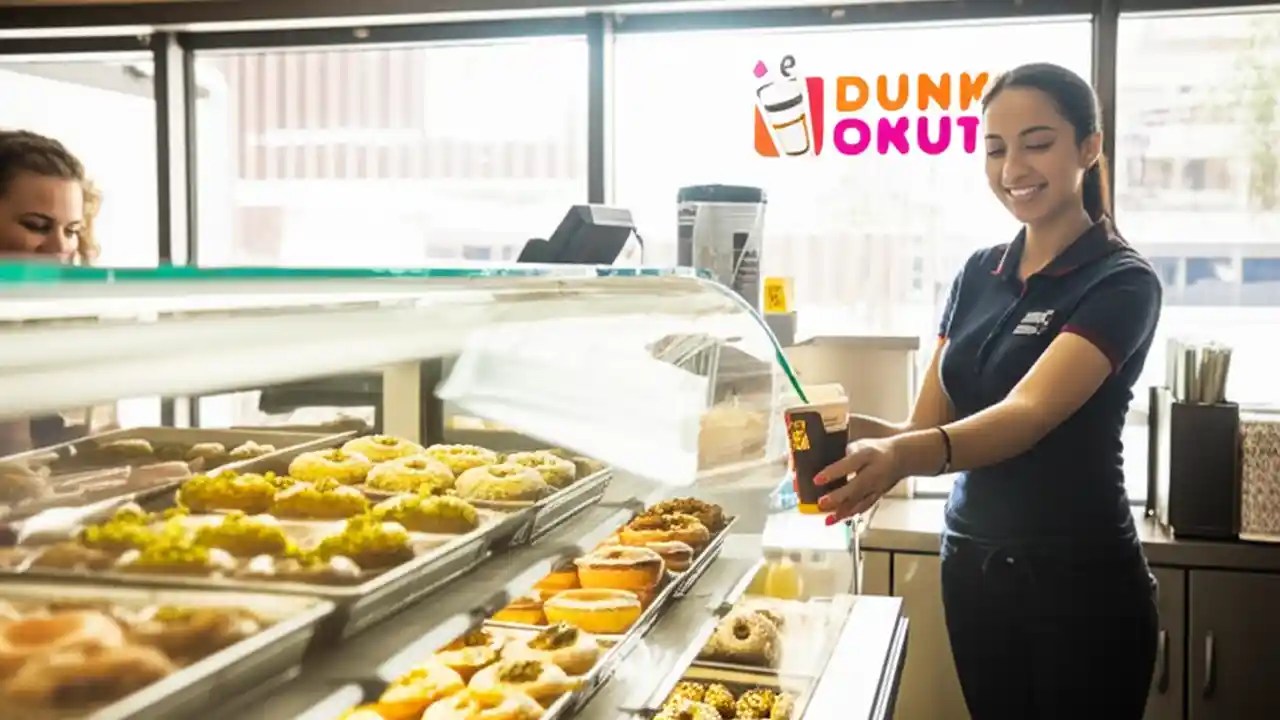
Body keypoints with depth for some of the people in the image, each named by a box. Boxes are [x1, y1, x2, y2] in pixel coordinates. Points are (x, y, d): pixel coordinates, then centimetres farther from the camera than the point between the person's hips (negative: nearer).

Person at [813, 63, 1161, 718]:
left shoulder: (1122, 283, -12)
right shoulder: (979, 274, 6)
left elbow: (1028, 414, -28)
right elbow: (927, 427, 1)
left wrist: (905, 456, -45)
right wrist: (853, 432, -20)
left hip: (1082, 583, -5)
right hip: (972, 568, 6)